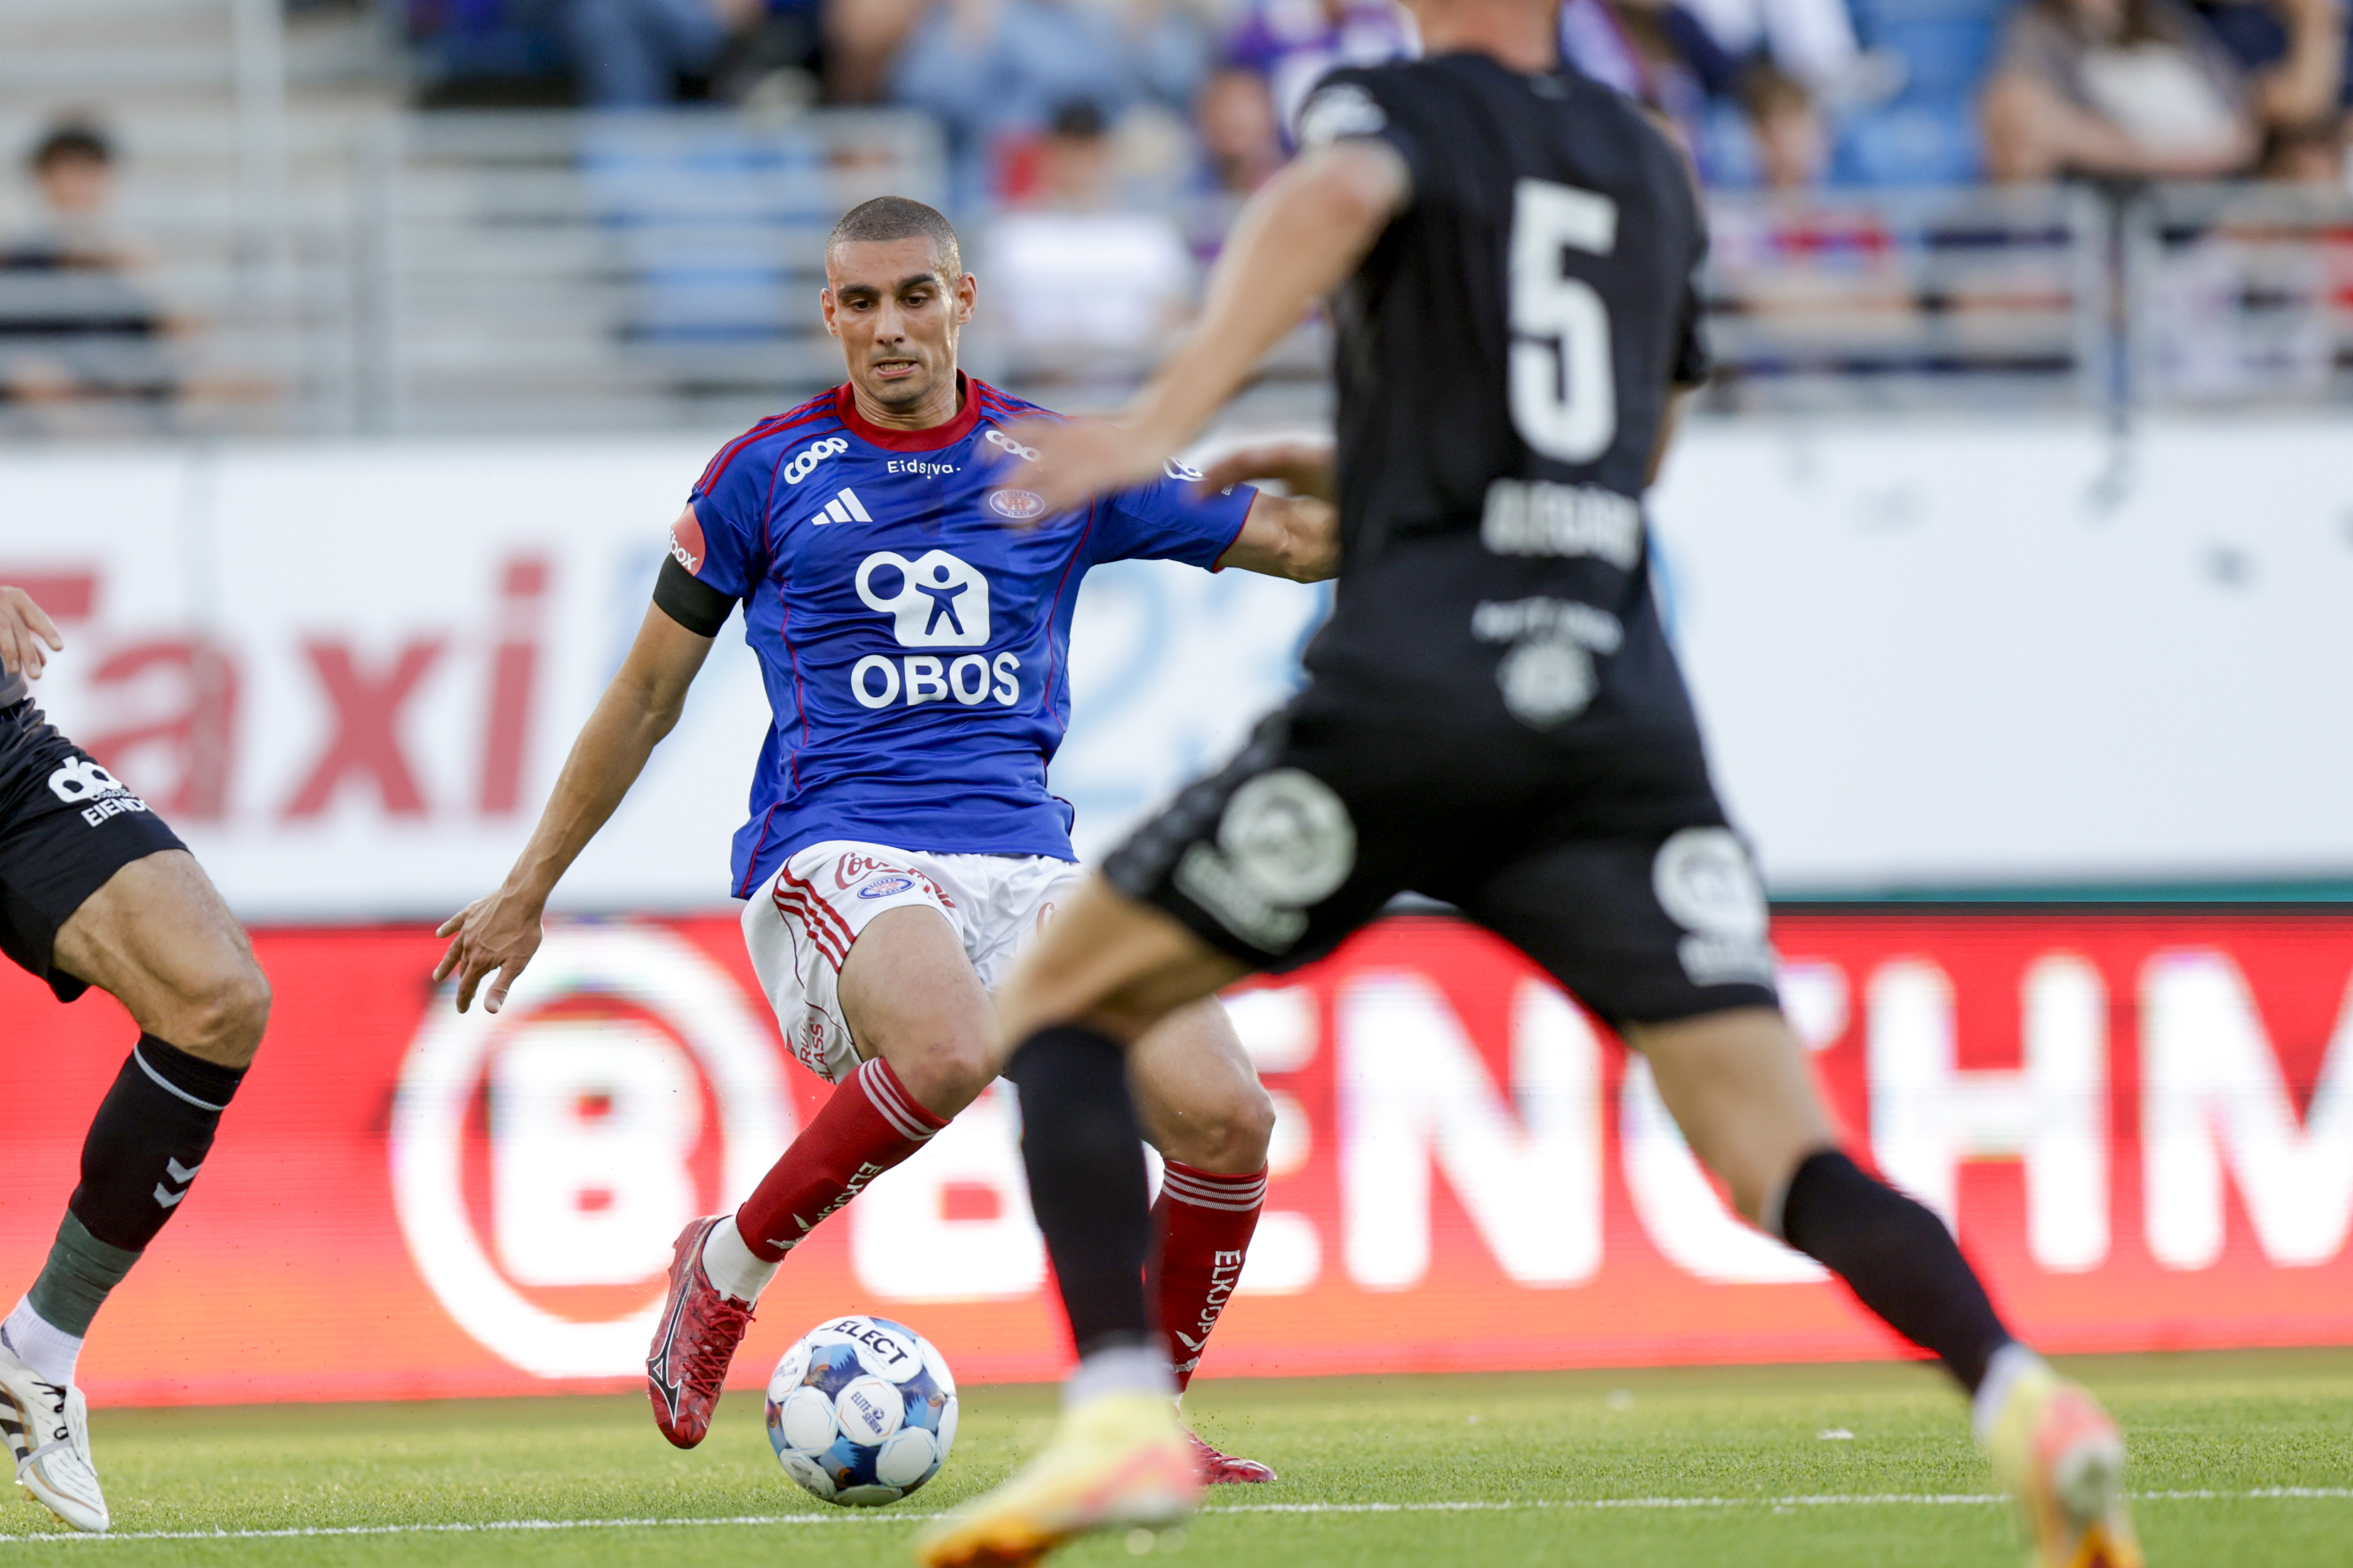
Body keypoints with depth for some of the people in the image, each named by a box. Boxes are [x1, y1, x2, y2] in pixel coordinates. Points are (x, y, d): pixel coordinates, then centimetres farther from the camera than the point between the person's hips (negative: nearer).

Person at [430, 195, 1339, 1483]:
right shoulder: (768, 473, 7)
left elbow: (1298, 541, 15)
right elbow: (648, 692, 15)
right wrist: (528, 890, 18)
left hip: (1022, 861, 3)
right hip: (835, 855, -3)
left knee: (1224, 1118, -17)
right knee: (945, 1049, -38)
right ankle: (731, 1264, -13)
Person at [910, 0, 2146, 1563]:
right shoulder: (1652, 165, 25)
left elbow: (1330, 202, -18)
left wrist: (1164, 423, -30)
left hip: (1416, 684, -4)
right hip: (1625, 702, 4)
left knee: (1063, 1010, 10)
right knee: (1787, 1160, -2)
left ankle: (1121, 1416, -8)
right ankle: (2022, 1394, -29)